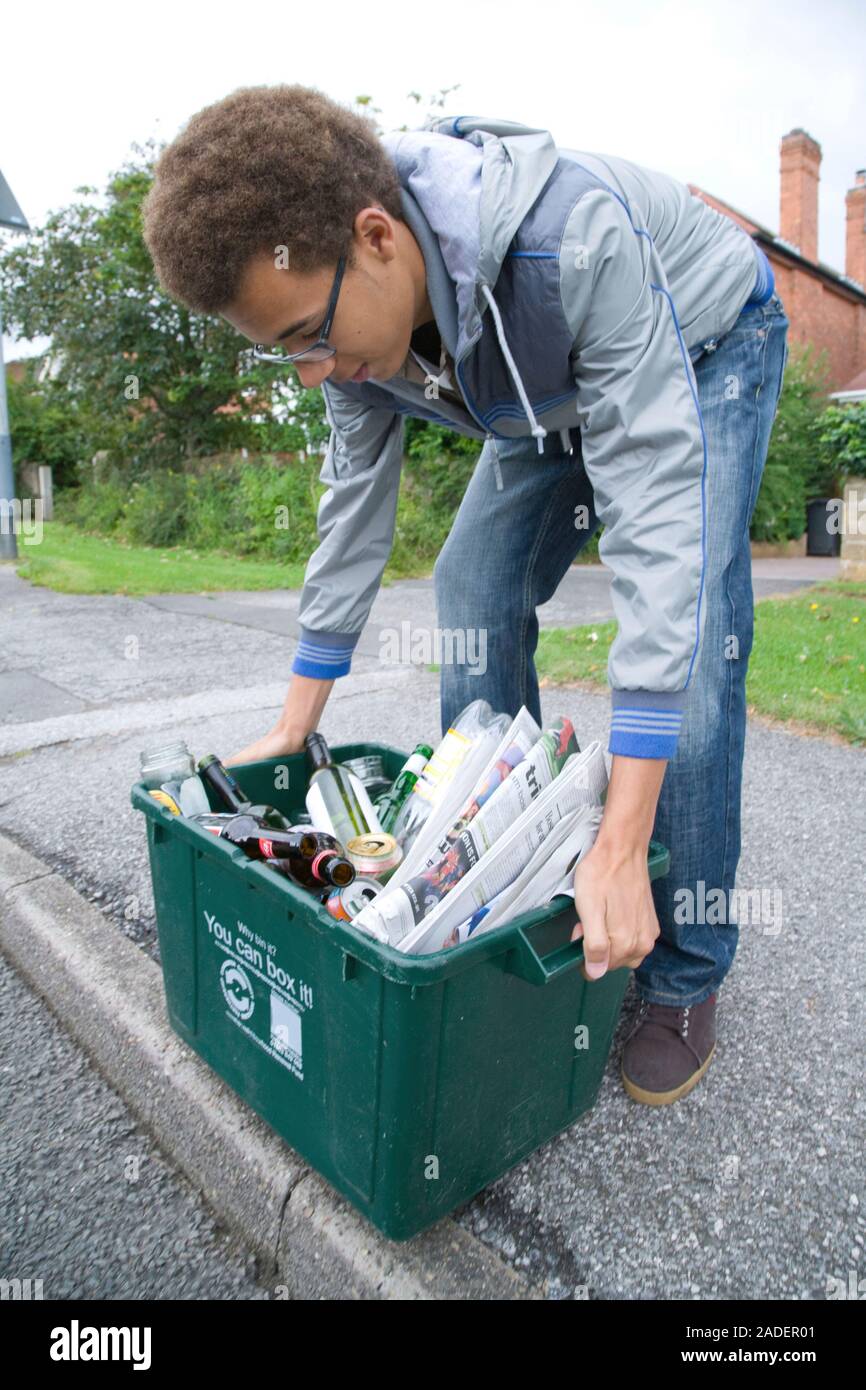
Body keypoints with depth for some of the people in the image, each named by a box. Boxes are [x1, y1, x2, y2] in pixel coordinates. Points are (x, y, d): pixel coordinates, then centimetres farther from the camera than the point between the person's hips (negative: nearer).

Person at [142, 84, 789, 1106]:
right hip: (549, 391, 6)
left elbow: (655, 512, -45)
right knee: (473, 601, -7)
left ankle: (683, 978, -6)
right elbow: (355, 498, -12)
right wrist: (295, 726, -10)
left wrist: (620, 848, -47)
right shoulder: (348, 301, -20)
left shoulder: (582, 240, -41)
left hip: (707, 349, -5)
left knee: (689, 636, -24)